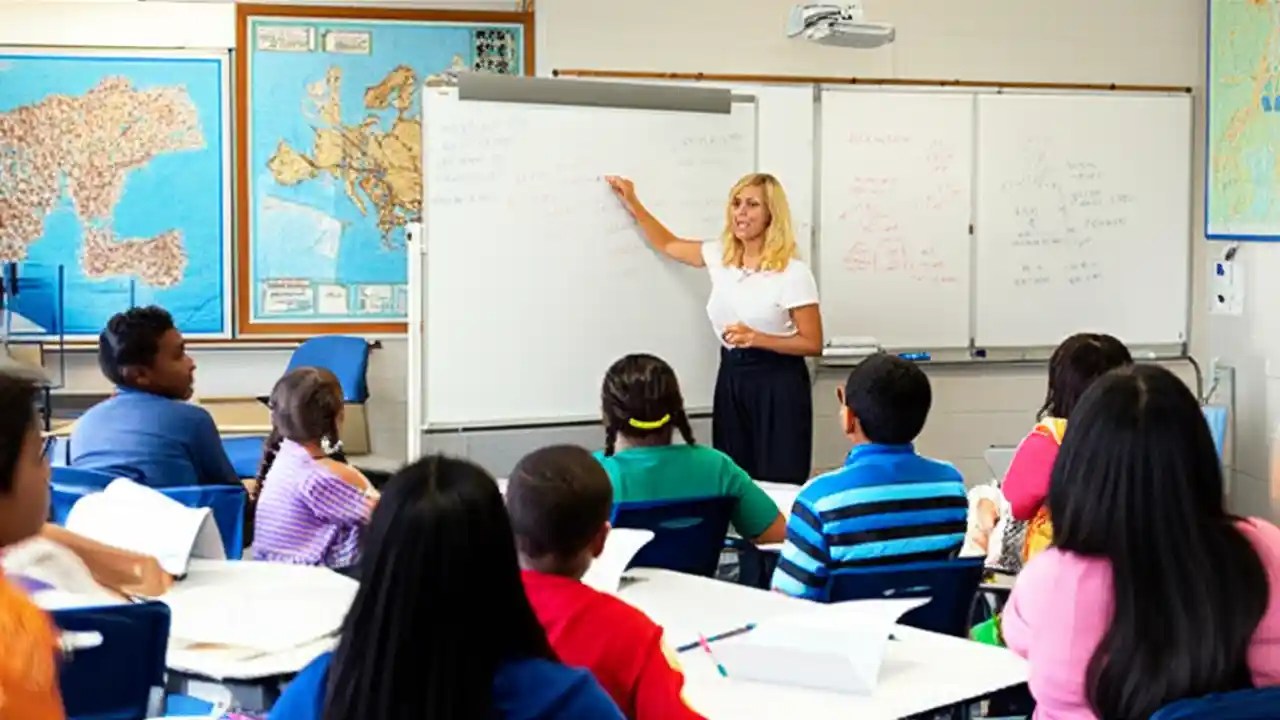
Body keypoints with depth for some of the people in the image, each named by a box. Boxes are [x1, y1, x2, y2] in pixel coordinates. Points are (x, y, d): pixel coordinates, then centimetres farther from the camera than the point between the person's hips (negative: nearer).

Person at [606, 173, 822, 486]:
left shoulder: (793, 272, -12)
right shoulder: (720, 256, 5)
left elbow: (812, 343, -11)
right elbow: (667, 245, 23)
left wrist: (757, 338, -22)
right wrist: (632, 204, 18)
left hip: (777, 385, -6)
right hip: (731, 378, 6)